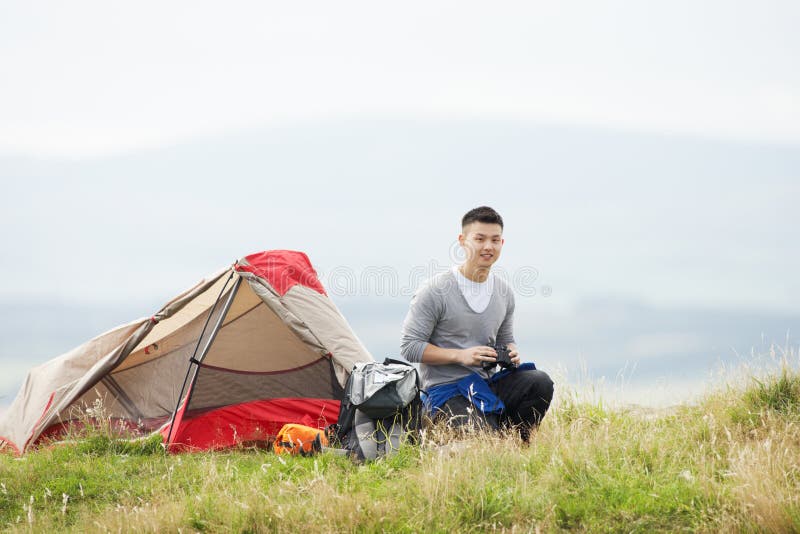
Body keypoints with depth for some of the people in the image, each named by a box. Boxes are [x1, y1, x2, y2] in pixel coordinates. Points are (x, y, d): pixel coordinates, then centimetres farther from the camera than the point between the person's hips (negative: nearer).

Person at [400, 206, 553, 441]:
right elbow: (410, 347, -10)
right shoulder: (434, 291, -10)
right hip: (446, 390, -6)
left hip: (489, 383, 6)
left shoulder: (504, 293, 10)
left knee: (540, 382, -21)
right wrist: (460, 355, -20)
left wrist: (511, 353, -1)